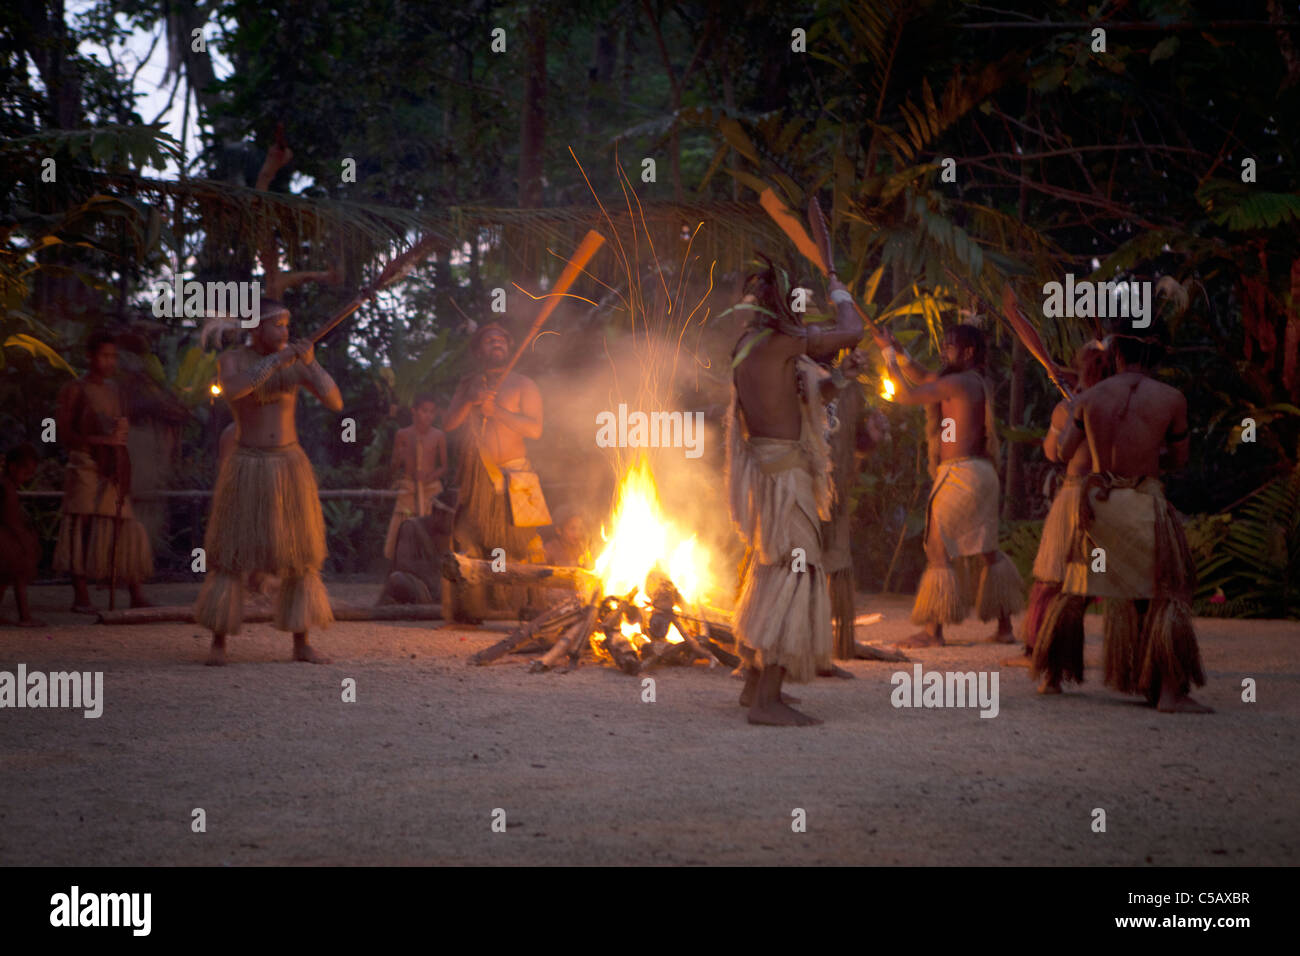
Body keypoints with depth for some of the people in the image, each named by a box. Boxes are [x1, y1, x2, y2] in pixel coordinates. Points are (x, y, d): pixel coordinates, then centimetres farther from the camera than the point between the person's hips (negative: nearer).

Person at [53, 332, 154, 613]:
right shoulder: (75, 390, -1)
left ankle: (137, 596, 0)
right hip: (85, 467, -6)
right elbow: (62, 432, -7)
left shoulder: (113, 389, 17)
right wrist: (100, 440, -16)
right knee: (83, 528, -7)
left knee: (126, 530, 0)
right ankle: (81, 597, -5)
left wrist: (123, 428, 1)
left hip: (113, 469, 6)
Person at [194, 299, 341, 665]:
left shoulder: (296, 362, 3)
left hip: (291, 468, 3)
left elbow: (336, 403, -6)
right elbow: (231, 390, -28)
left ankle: (301, 644, 10)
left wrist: (311, 362, -19)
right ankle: (218, 643, 7)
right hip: (247, 470, -3)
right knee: (230, 556, -3)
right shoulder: (231, 359, -5)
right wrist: (276, 360, -28)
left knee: (300, 556, 2)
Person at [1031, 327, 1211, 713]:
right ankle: (1170, 691, -11)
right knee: (1168, 595, 0)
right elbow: (1179, 459, 7)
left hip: (1096, 503, 4)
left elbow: (1064, 451, 12)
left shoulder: (1090, 397, 3)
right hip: (1144, 505, -4)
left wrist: (1072, 413, 30)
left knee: (1075, 590, 19)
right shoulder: (1171, 399, -5)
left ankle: (1051, 677, 23)